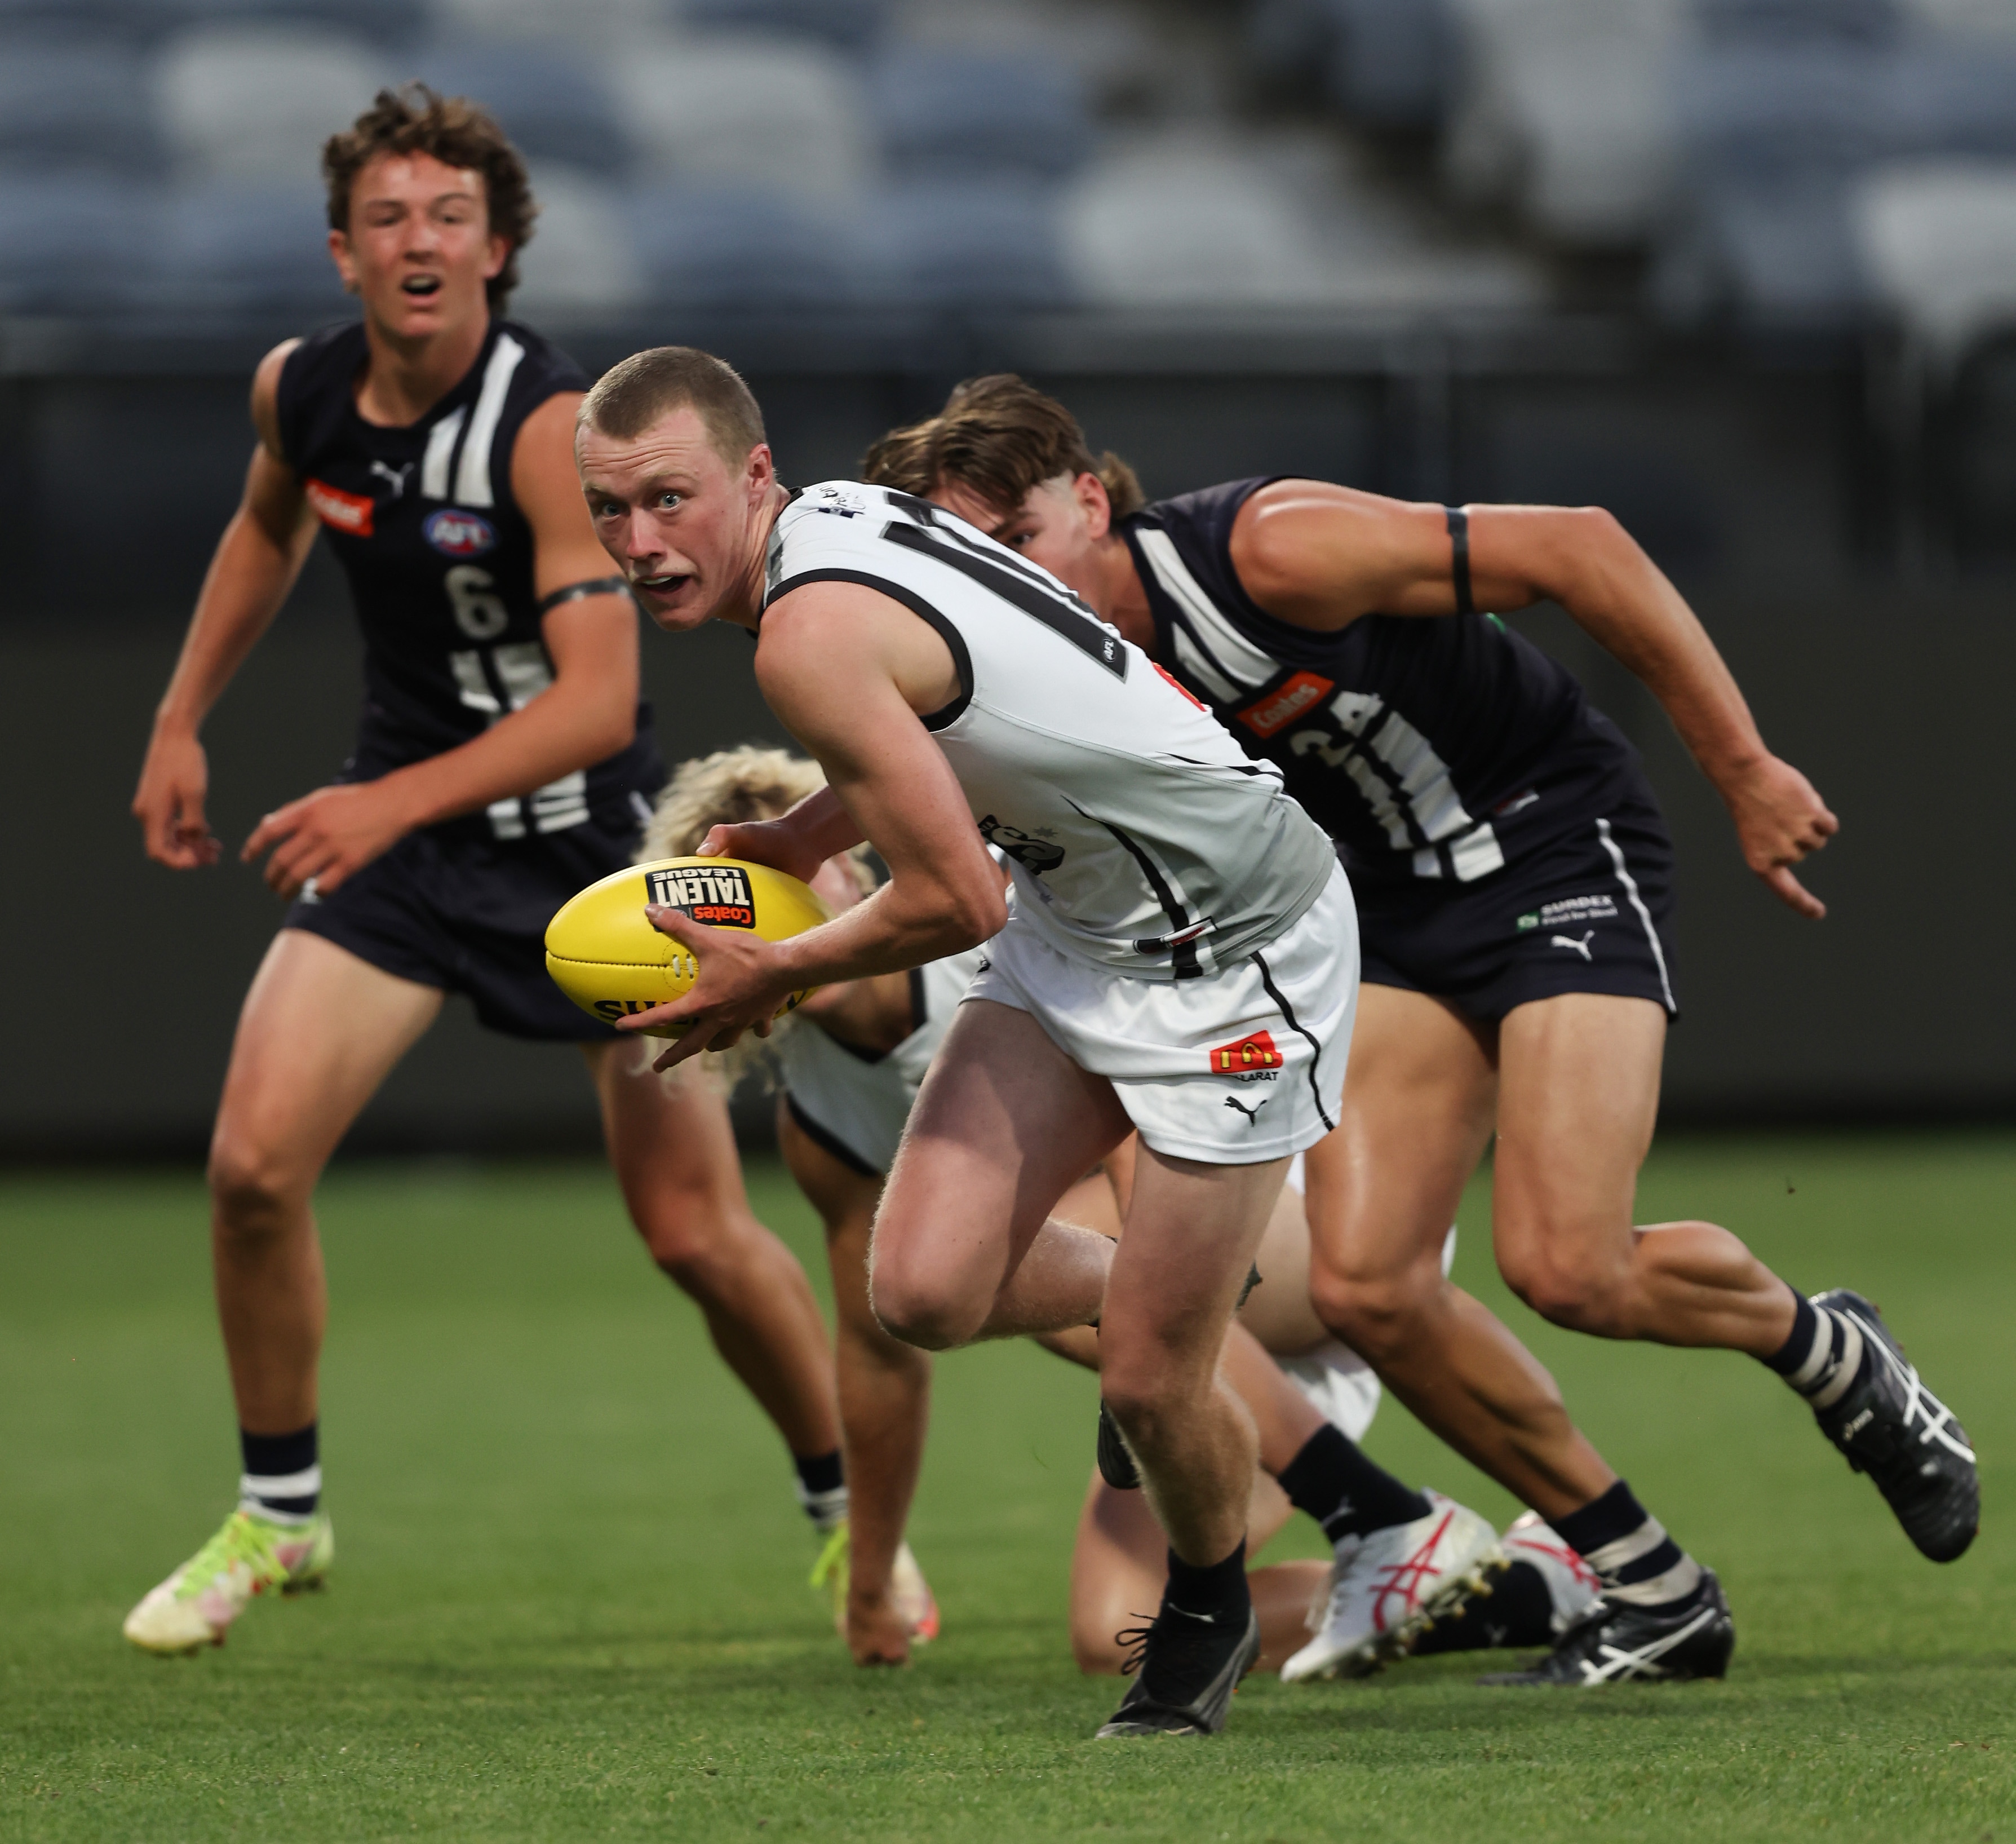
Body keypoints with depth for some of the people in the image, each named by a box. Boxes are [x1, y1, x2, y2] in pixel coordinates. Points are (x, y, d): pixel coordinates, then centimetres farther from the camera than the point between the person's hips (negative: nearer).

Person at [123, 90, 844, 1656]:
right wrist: (182, 723, 18)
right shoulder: (301, 389, -5)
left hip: (587, 835, -5)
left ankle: (852, 1511, 21)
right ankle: (279, 1515, 9)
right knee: (254, 1162, -11)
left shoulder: (552, 426, -25)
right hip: (396, 833, 5)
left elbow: (600, 697, -33)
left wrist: (391, 802, -42)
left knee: (698, 1234, -3)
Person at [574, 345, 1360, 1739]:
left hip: (1236, 945, -9)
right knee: (926, 1290, -5)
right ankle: (1150, 1291, 25)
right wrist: (797, 839, 10)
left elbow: (957, 899, -24)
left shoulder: (811, 634, -27)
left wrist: (773, 976, -7)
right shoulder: (842, 517, 1)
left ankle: (1209, 1616, 26)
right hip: (1077, 921, 9)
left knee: (1149, 1388, -4)